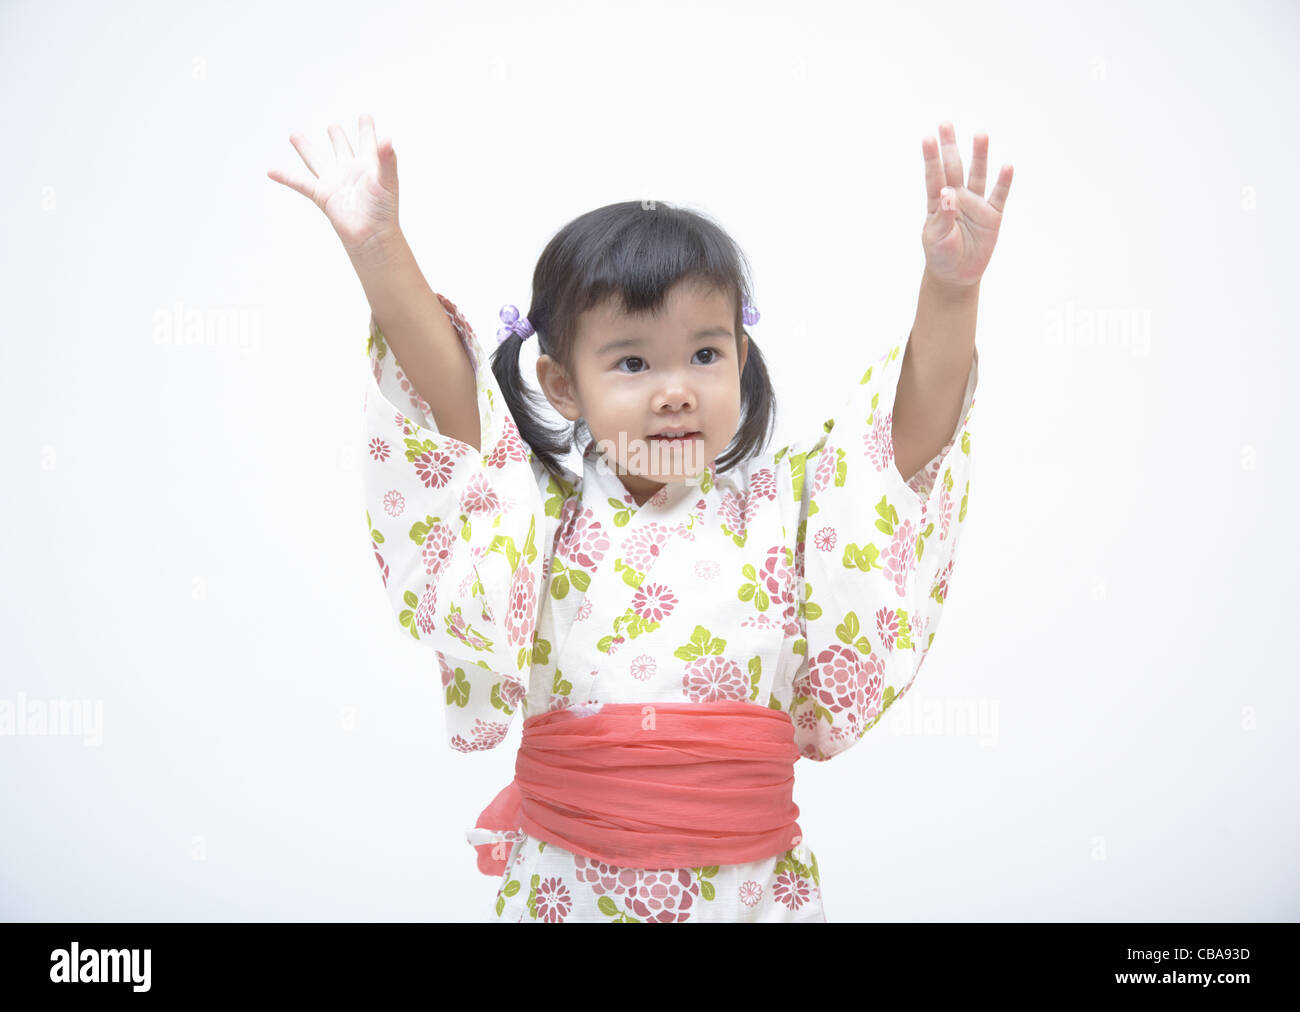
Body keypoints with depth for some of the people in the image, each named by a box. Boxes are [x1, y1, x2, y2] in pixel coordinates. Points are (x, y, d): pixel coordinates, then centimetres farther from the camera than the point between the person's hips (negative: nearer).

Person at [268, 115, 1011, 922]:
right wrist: (380, 252, -25)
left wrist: (950, 291, -26)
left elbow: (915, 433, -11)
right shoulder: (542, 517, -3)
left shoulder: (785, 510, -1)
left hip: (750, 881, 1)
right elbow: (448, 400, -14)